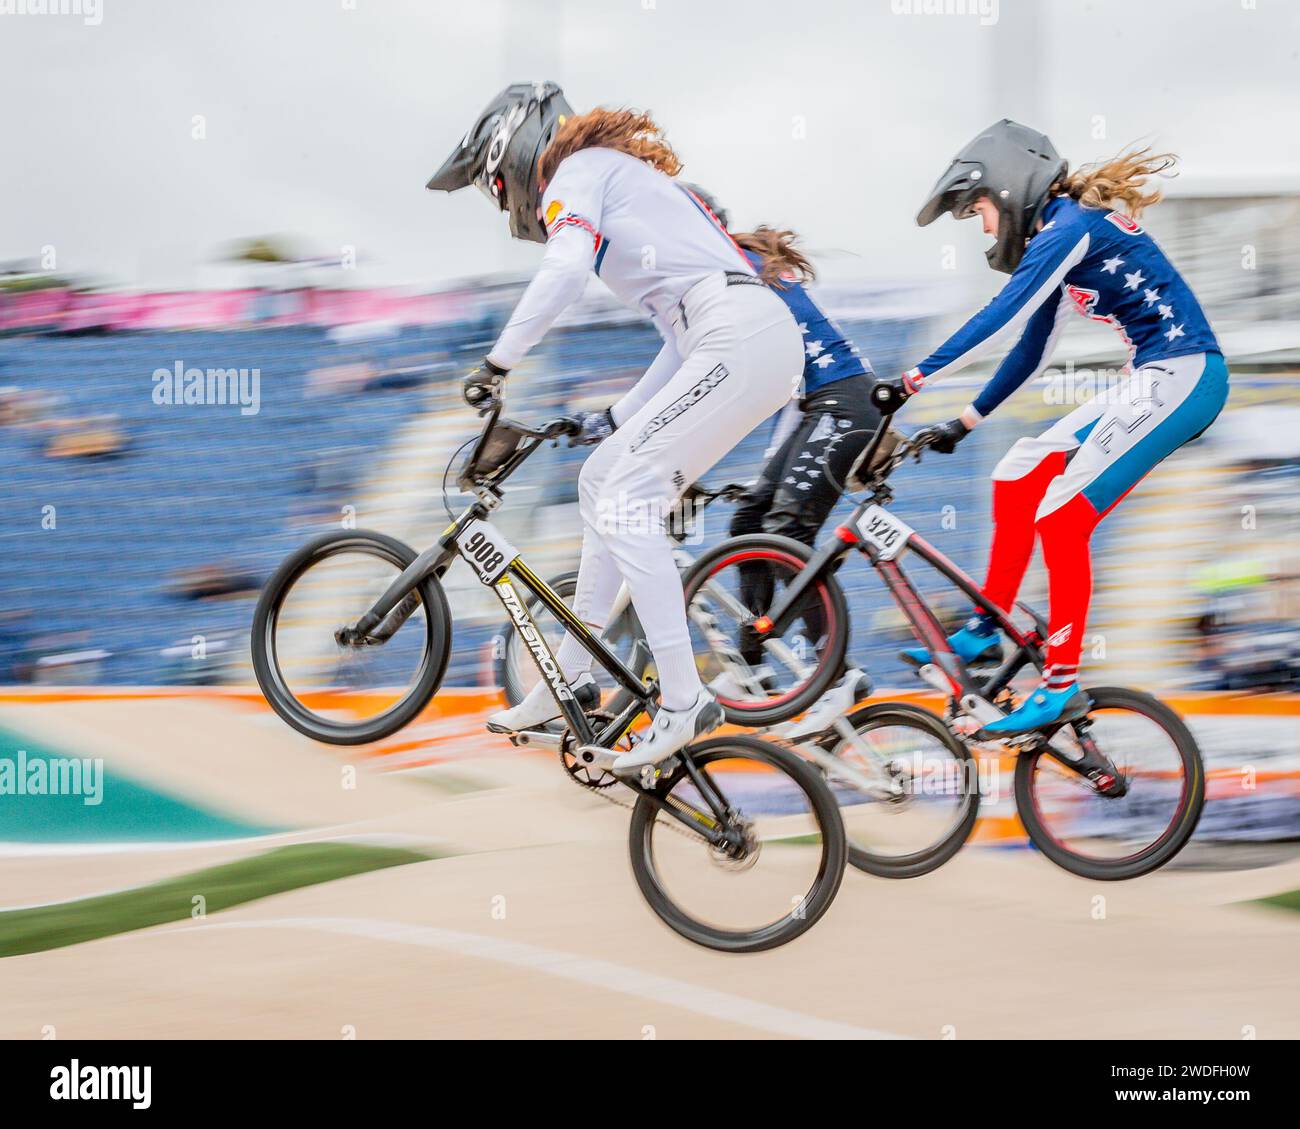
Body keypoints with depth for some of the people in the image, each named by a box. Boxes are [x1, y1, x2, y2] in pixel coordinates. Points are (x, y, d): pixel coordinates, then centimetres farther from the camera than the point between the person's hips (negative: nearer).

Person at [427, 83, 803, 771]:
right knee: (603, 480, 15)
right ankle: (570, 679, 21)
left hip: (740, 339, -10)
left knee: (623, 495, -12)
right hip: (760, 336, 10)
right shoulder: (625, 182, 32)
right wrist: (619, 418, 26)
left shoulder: (578, 170, 4)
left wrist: (497, 363, -14)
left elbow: (565, 268, -18)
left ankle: (684, 702, -15)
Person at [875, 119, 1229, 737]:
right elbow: (1031, 353, 22)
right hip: (1154, 381, 10)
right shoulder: (1062, 235, 17)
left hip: (1181, 375, -10)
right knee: (1020, 474, 11)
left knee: (1063, 513, -14)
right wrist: (962, 423, 23)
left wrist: (913, 380, -22)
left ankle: (1063, 685, -13)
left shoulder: (1067, 228, -13)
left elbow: (999, 318, -22)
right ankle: (983, 632, 16)